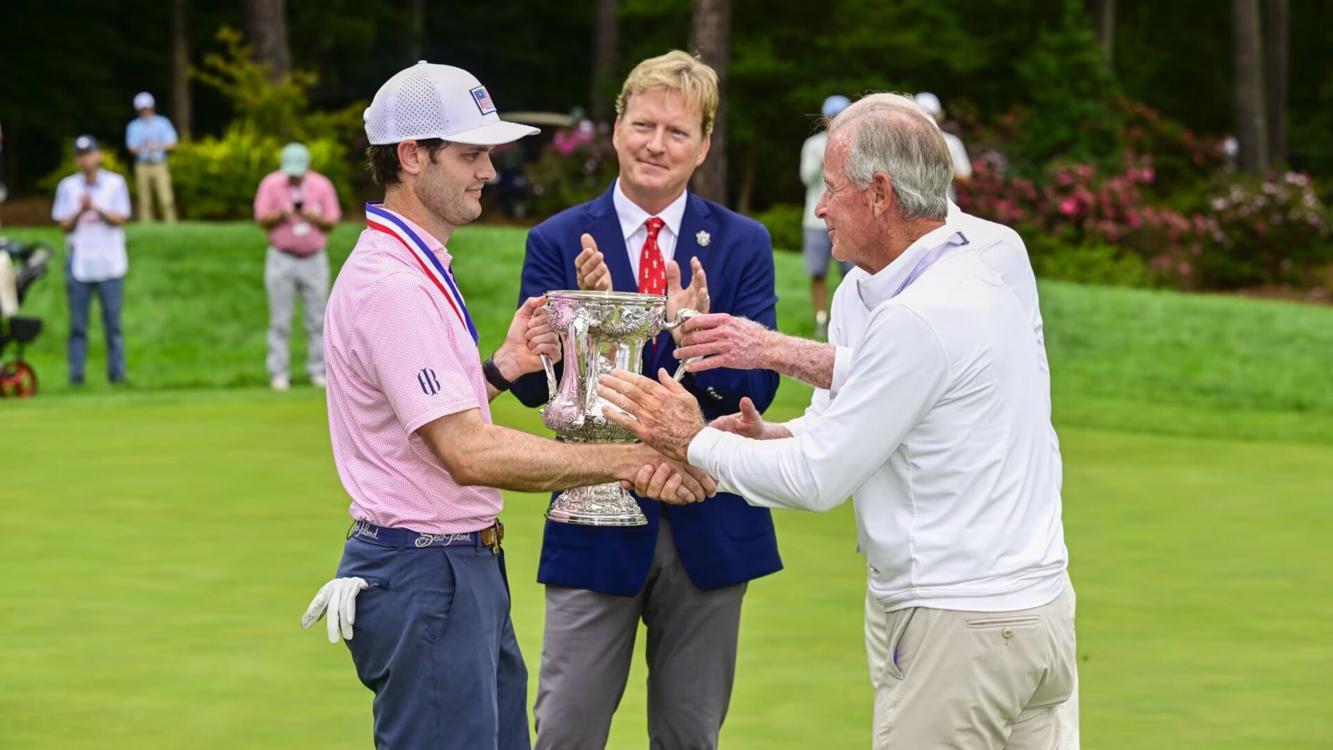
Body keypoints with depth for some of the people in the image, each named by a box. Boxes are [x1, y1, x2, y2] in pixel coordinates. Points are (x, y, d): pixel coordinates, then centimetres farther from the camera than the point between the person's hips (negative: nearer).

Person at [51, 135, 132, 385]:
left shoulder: (115, 183, 4)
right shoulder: (67, 186, 8)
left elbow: (120, 220, -4)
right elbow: (64, 226, 4)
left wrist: (96, 208, -19)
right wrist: (80, 212, -14)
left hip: (110, 264, -1)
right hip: (79, 265, 1)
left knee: (113, 323, 0)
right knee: (77, 324, 0)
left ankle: (117, 373, 3)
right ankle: (76, 375, 2)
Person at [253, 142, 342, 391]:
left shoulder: (322, 185, 0)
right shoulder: (271, 184, -2)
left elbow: (332, 223, 1)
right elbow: (262, 220, -4)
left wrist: (313, 217, -19)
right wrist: (282, 215, -23)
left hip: (314, 259, 1)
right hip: (281, 259, -1)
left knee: (317, 320, 2)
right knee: (280, 321, -2)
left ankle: (318, 371, 9)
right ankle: (278, 373, 1)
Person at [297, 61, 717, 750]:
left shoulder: (417, 271, 15)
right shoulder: (392, 286, -20)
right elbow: (469, 453, -26)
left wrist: (500, 367, 3)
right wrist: (625, 461, -25)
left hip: (468, 565, 10)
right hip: (425, 577, -10)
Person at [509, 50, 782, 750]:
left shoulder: (742, 244, 1)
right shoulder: (558, 243, -1)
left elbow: (759, 388, -6)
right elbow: (531, 385, -6)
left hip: (709, 527, 1)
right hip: (597, 527, -1)